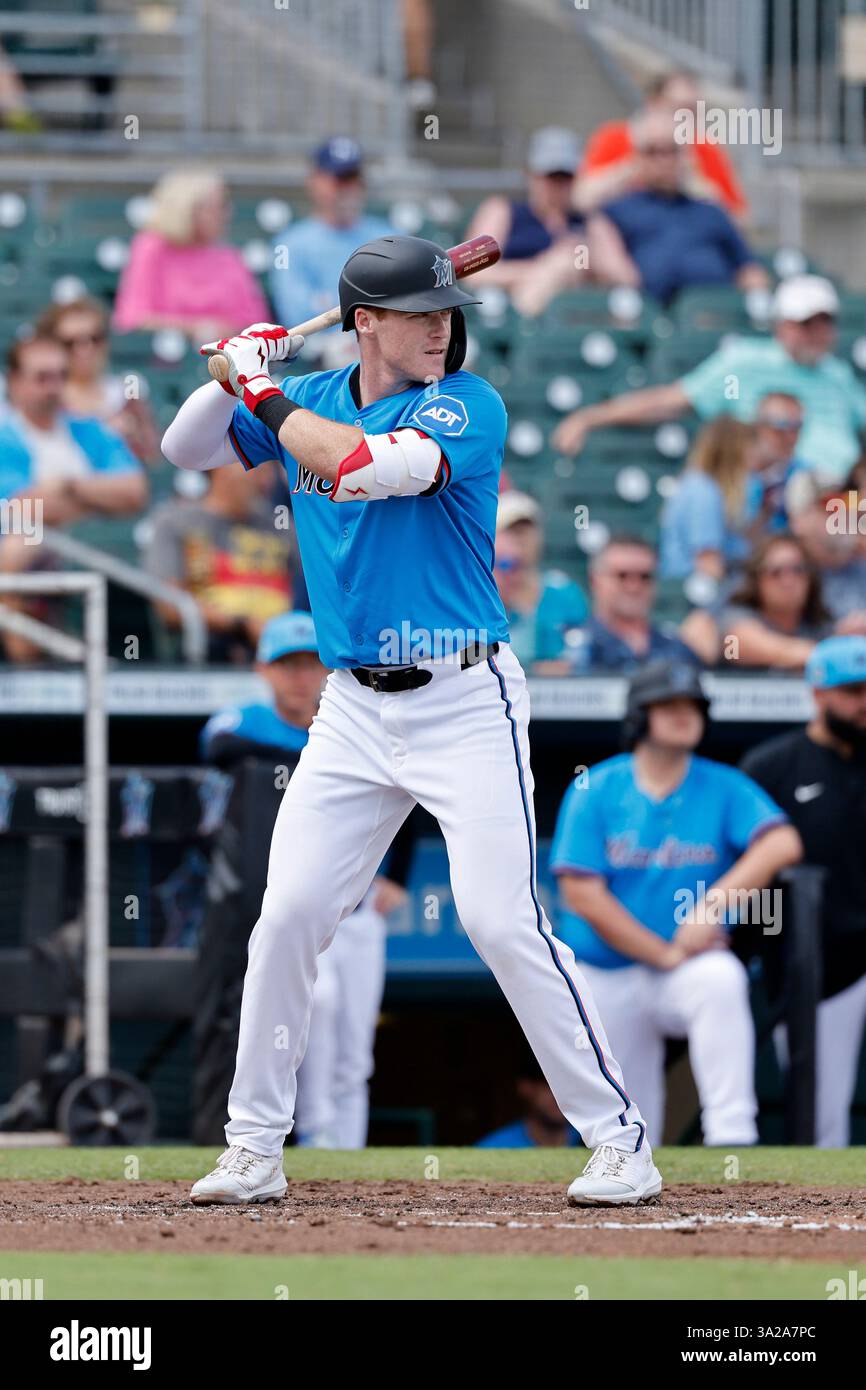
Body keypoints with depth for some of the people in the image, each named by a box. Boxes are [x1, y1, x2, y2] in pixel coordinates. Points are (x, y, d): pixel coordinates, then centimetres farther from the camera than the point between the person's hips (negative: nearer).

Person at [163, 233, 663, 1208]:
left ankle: (619, 1137, -5)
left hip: (466, 704, -5)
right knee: (286, 919, 1)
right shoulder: (313, 400, 9)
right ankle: (254, 1151, 13)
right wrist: (235, 373, 0)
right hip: (354, 712, 5)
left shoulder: (467, 405, -10)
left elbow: (370, 466, -27)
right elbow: (186, 450, 19)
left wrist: (265, 394, -13)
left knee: (503, 923, -12)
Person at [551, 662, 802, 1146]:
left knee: (722, 978, -35)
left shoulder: (723, 788, 0)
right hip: (607, 977, 1)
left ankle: (732, 1134, -38)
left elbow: (783, 844, -17)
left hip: (687, 974, -1)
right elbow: (584, 896, -9)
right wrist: (665, 955, -14)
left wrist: (712, 906, -28)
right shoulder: (594, 791, -2)